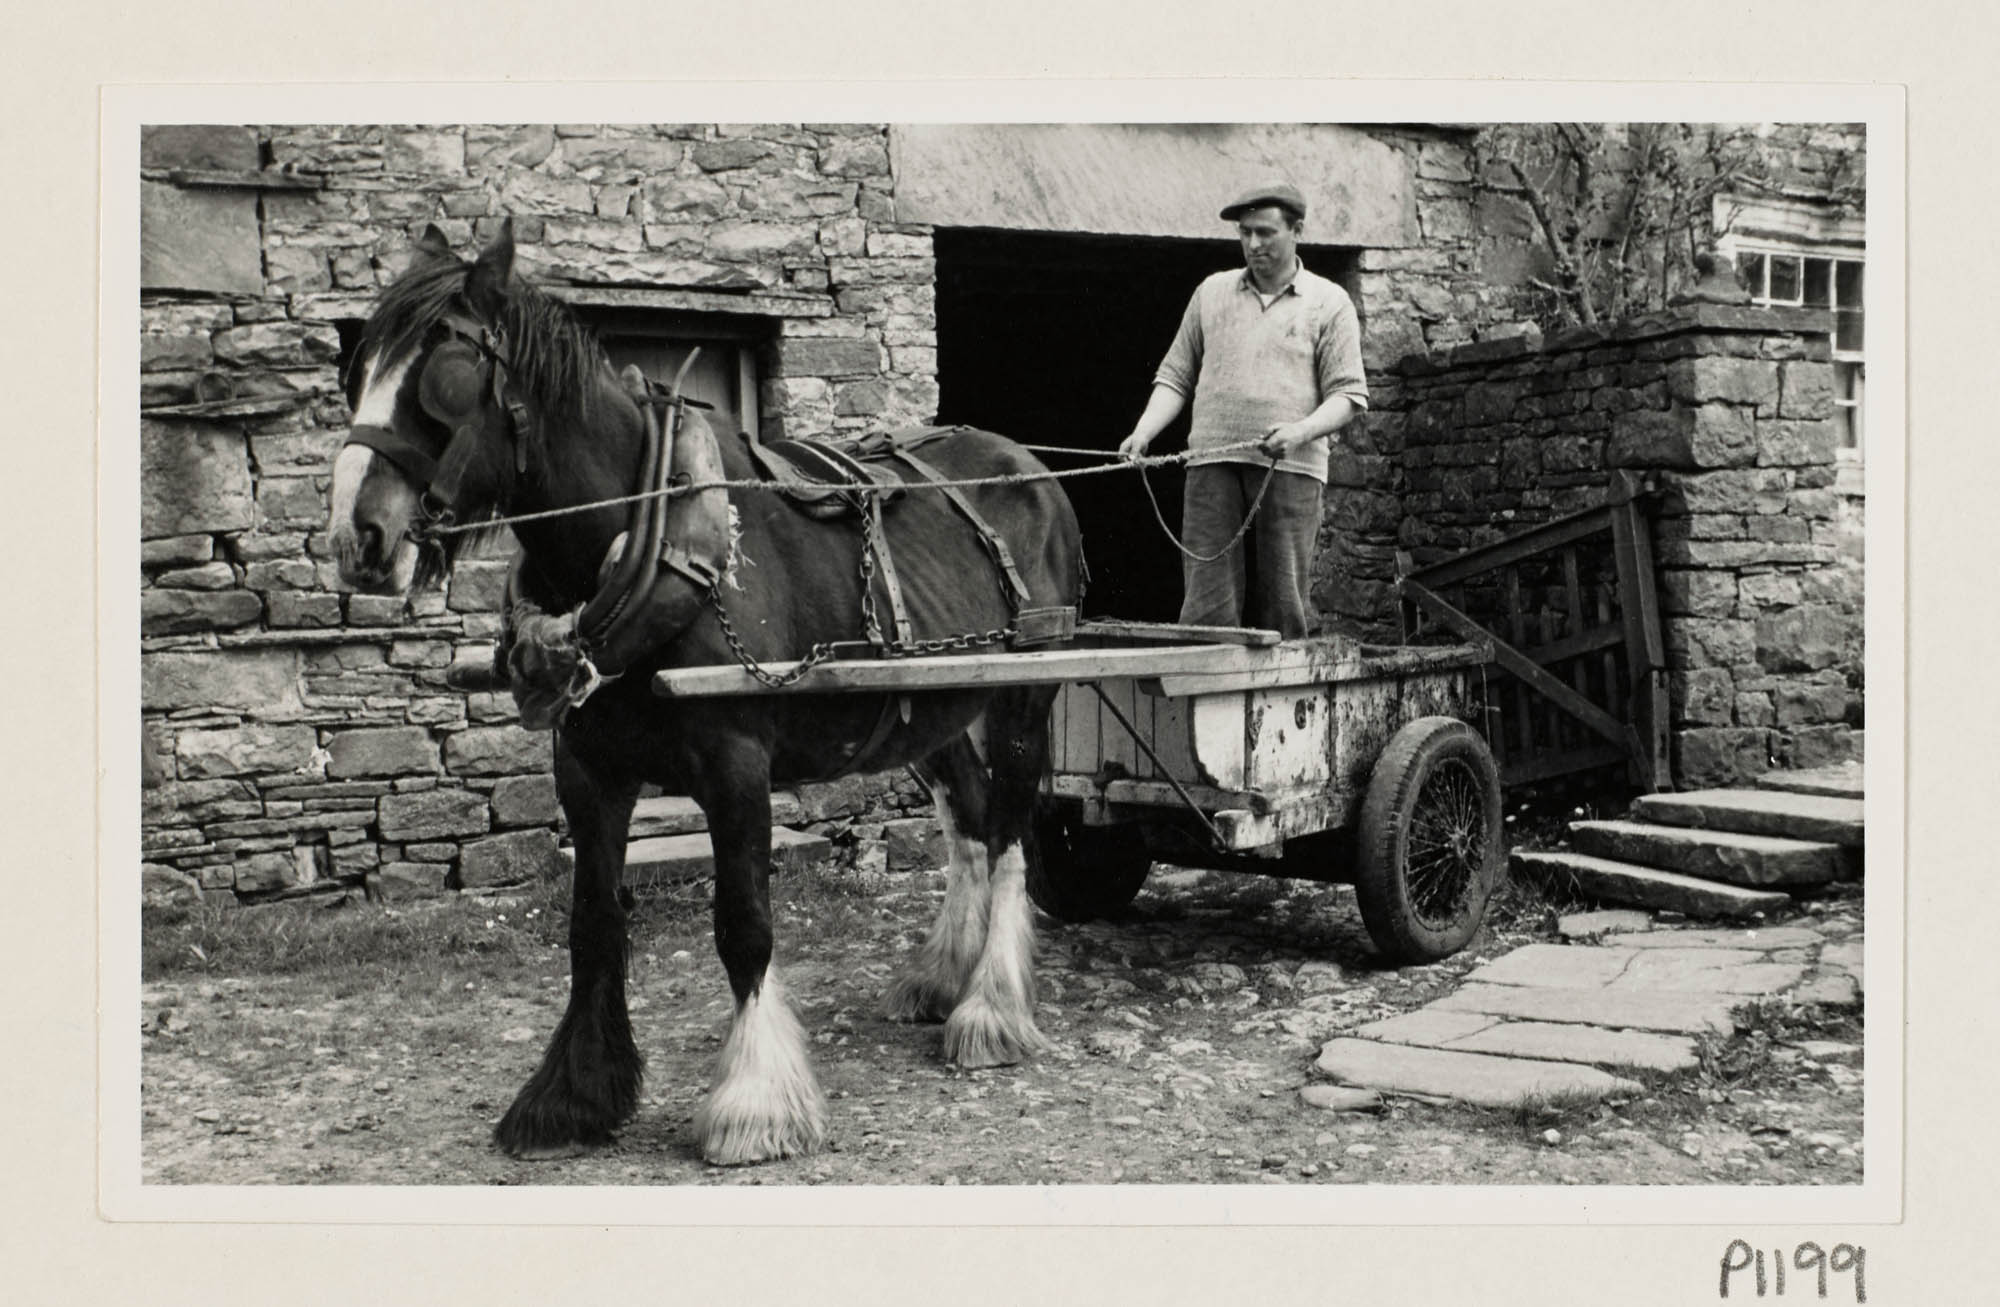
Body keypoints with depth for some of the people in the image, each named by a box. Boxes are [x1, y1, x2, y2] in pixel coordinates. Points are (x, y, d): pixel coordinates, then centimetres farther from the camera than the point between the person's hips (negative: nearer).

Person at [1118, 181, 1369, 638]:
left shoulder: (1329, 302, 8)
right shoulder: (1211, 293, 16)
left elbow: (1348, 394, 3)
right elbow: (1176, 375, 17)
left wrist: (1302, 430, -16)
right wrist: (1143, 432, 1)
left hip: (1290, 467, -2)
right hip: (1212, 462, 2)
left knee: (1284, 605, -1)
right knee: (1206, 604, -4)